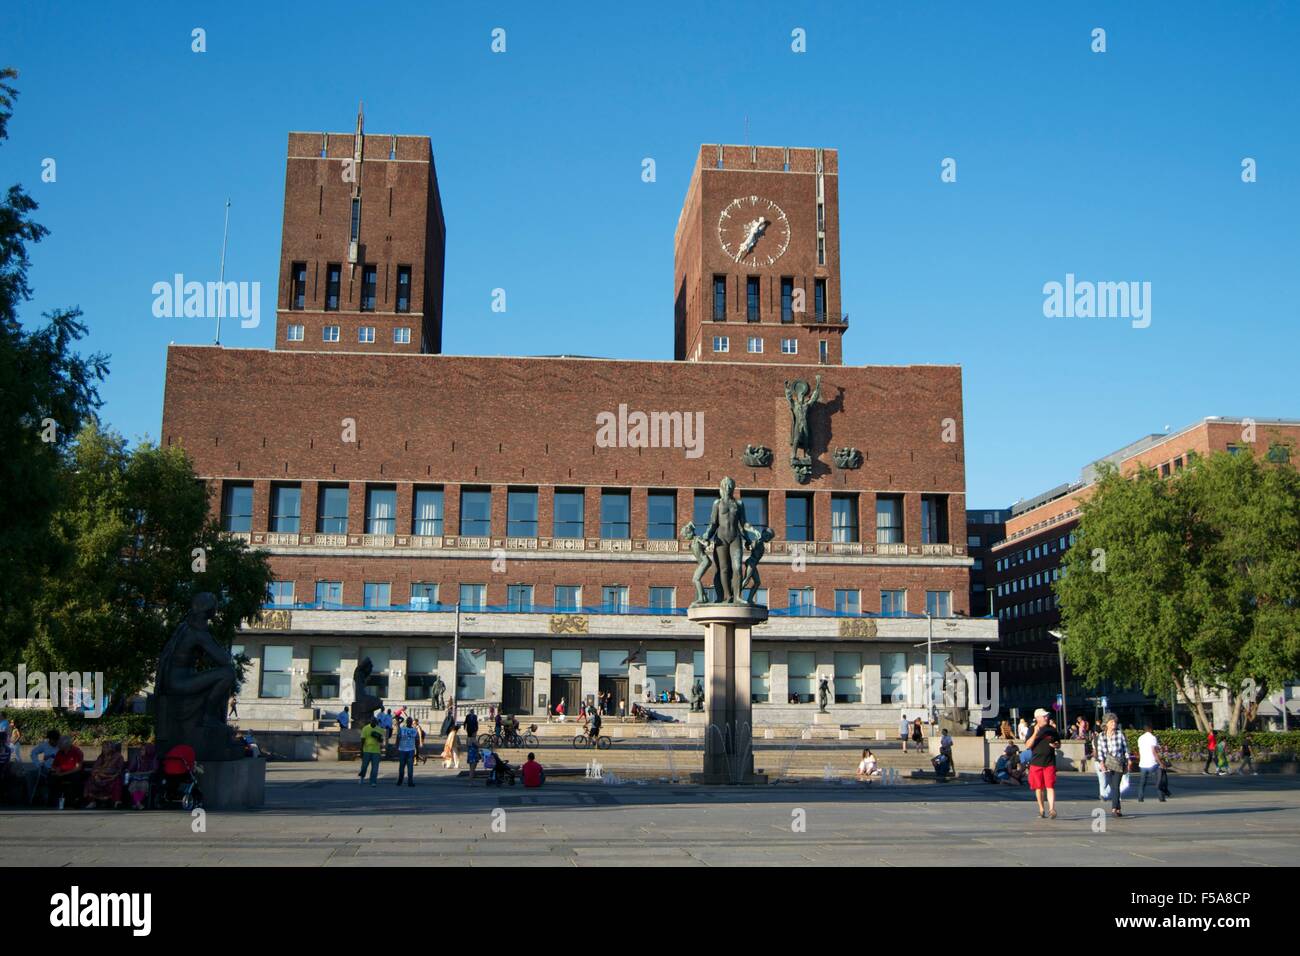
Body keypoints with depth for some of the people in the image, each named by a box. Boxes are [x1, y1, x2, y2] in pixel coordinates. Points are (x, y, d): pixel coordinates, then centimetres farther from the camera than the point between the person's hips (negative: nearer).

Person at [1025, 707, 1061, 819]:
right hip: (1036, 763, 0)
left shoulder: (1052, 729, 7)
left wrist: (1056, 745, -7)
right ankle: (1041, 810, 19)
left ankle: (1051, 809, -17)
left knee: (1050, 786, -12)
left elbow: (1059, 744, 17)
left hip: (1049, 763, 0)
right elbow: (1027, 746, -7)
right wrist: (1035, 733, -18)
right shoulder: (1032, 730, 3)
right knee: (1038, 788, 7)